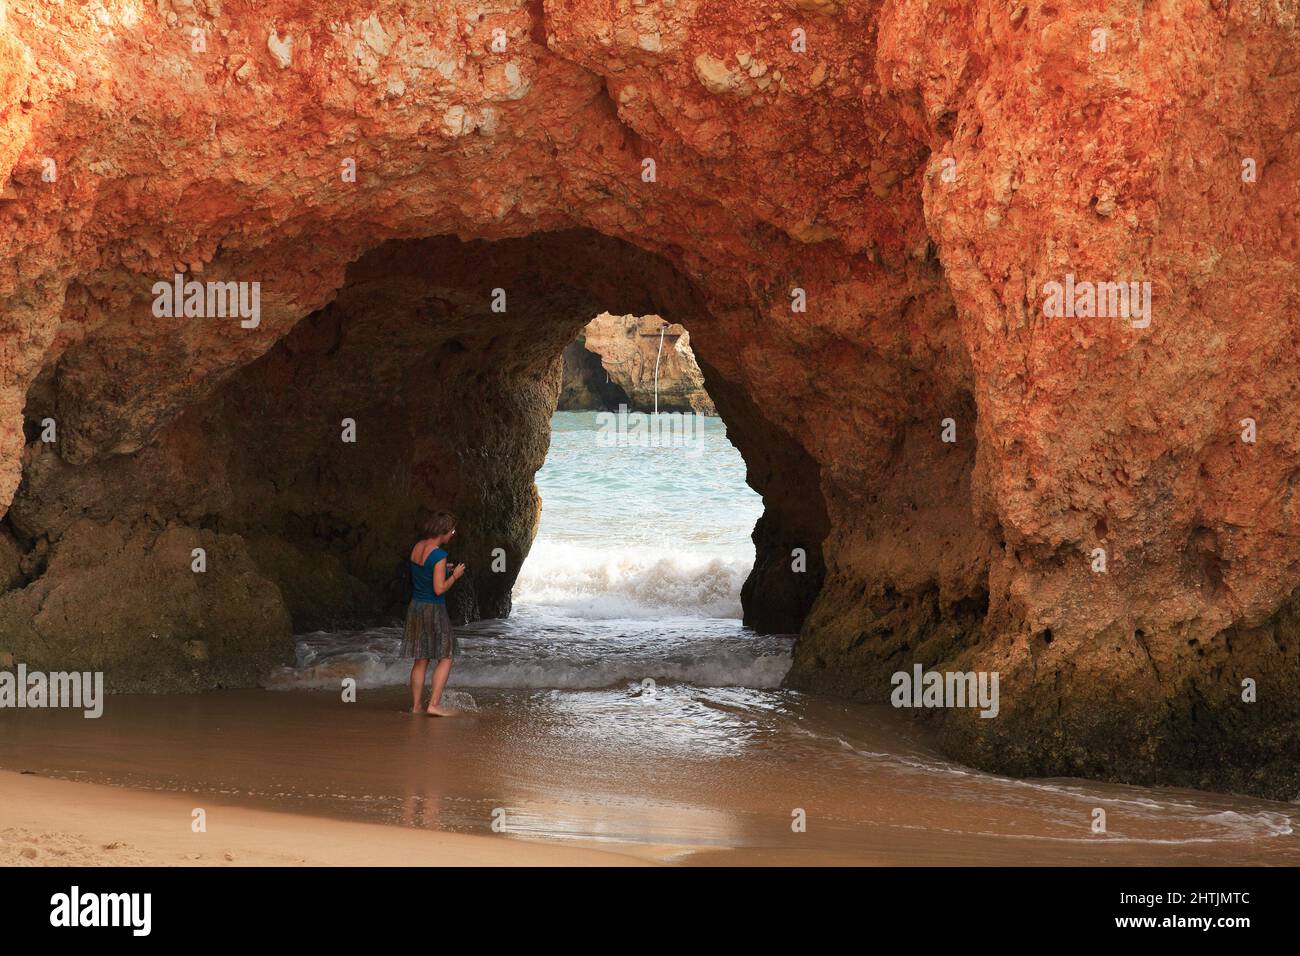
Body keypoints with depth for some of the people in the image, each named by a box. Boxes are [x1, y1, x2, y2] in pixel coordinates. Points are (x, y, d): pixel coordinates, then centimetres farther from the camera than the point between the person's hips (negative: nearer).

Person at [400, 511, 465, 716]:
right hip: (433, 609, -8)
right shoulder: (439, 555, -20)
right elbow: (439, 589, -20)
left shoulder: (417, 548, 4)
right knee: (446, 657, 2)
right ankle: (434, 704, -5)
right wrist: (454, 576, -5)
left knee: (421, 660, 13)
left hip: (415, 607, 8)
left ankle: (415, 706, 15)